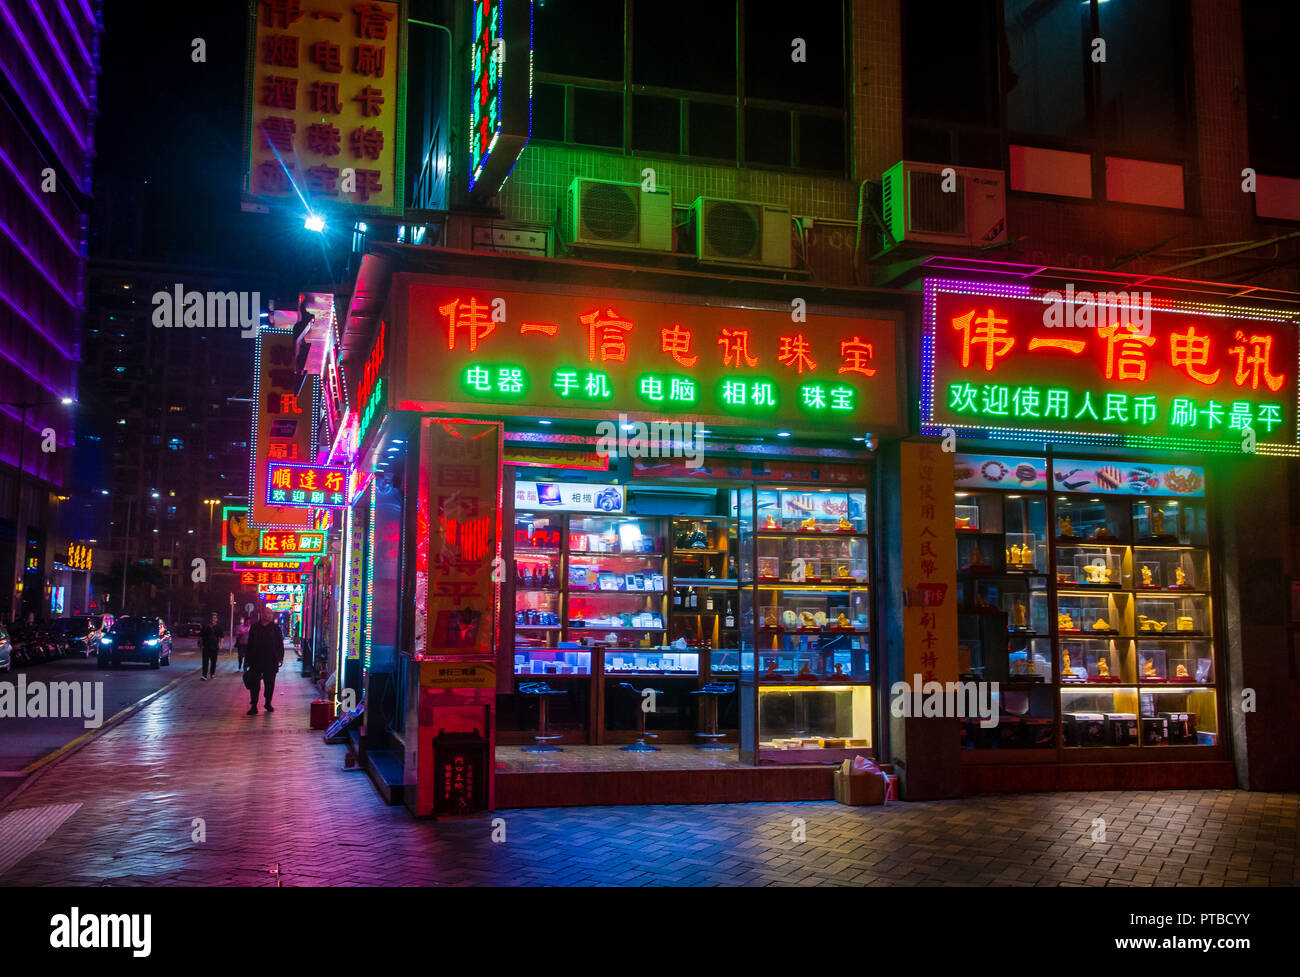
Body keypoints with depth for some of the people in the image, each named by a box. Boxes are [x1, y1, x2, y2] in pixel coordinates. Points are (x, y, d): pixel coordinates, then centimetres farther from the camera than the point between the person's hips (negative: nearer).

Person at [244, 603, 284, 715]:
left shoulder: (276, 628, 4)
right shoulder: (255, 627, 7)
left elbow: (280, 644, 5)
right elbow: (250, 643, 10)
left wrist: (280, 658, -3)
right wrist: (248, 658, 7)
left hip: (271, 661, -1)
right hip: (256, 660, 1)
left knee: (269, 683, 7)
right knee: (254, 683, 0)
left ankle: (268, 703, 22)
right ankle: (253, 706, 3)